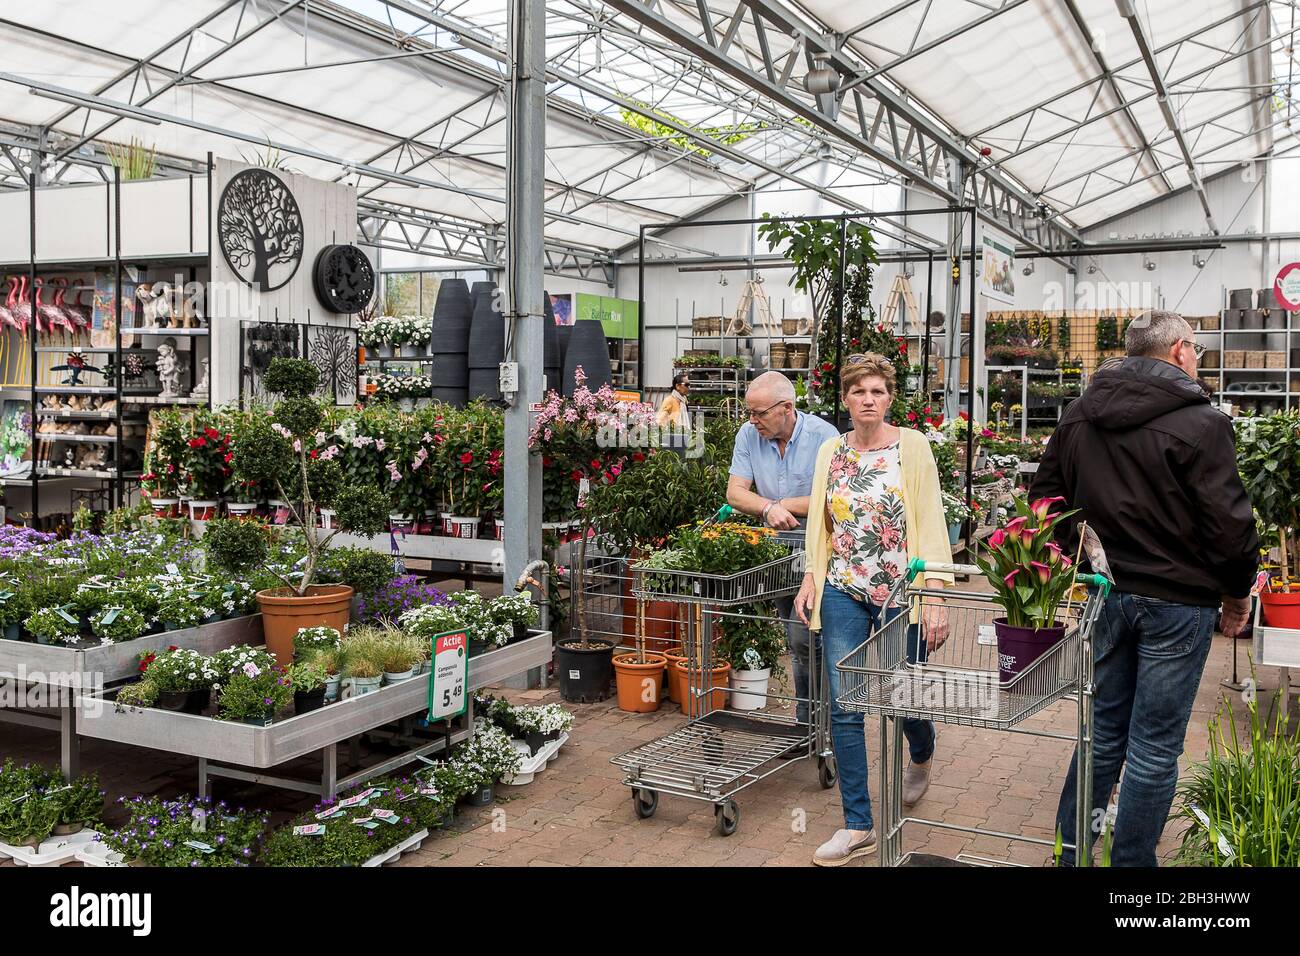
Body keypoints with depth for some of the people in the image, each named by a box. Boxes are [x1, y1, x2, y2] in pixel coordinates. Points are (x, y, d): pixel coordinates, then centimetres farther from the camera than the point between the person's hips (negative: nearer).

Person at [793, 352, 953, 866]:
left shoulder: (913, 446, -5)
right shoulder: (830, 451, 6)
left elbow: (931, 522, -9)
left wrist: (935, 596, -14)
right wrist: (811, 579, 3)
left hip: (900, 592, -3)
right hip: (843, 593, 3)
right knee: (843, 706, -2)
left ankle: (921, 759, 49)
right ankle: (858, 826, 8)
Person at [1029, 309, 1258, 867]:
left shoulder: (1079, 415, 6)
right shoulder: (1201, 423, -14)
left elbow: (1047, 496, 13)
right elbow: (1228, 522, -14)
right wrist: (1238, 591, 1)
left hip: (1104, 592, 6)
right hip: (1177, 601, -6)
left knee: (1104, 729, 18)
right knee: (1154, 747, 4)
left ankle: (1070, 848, 26)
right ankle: (1131, 861, 13)